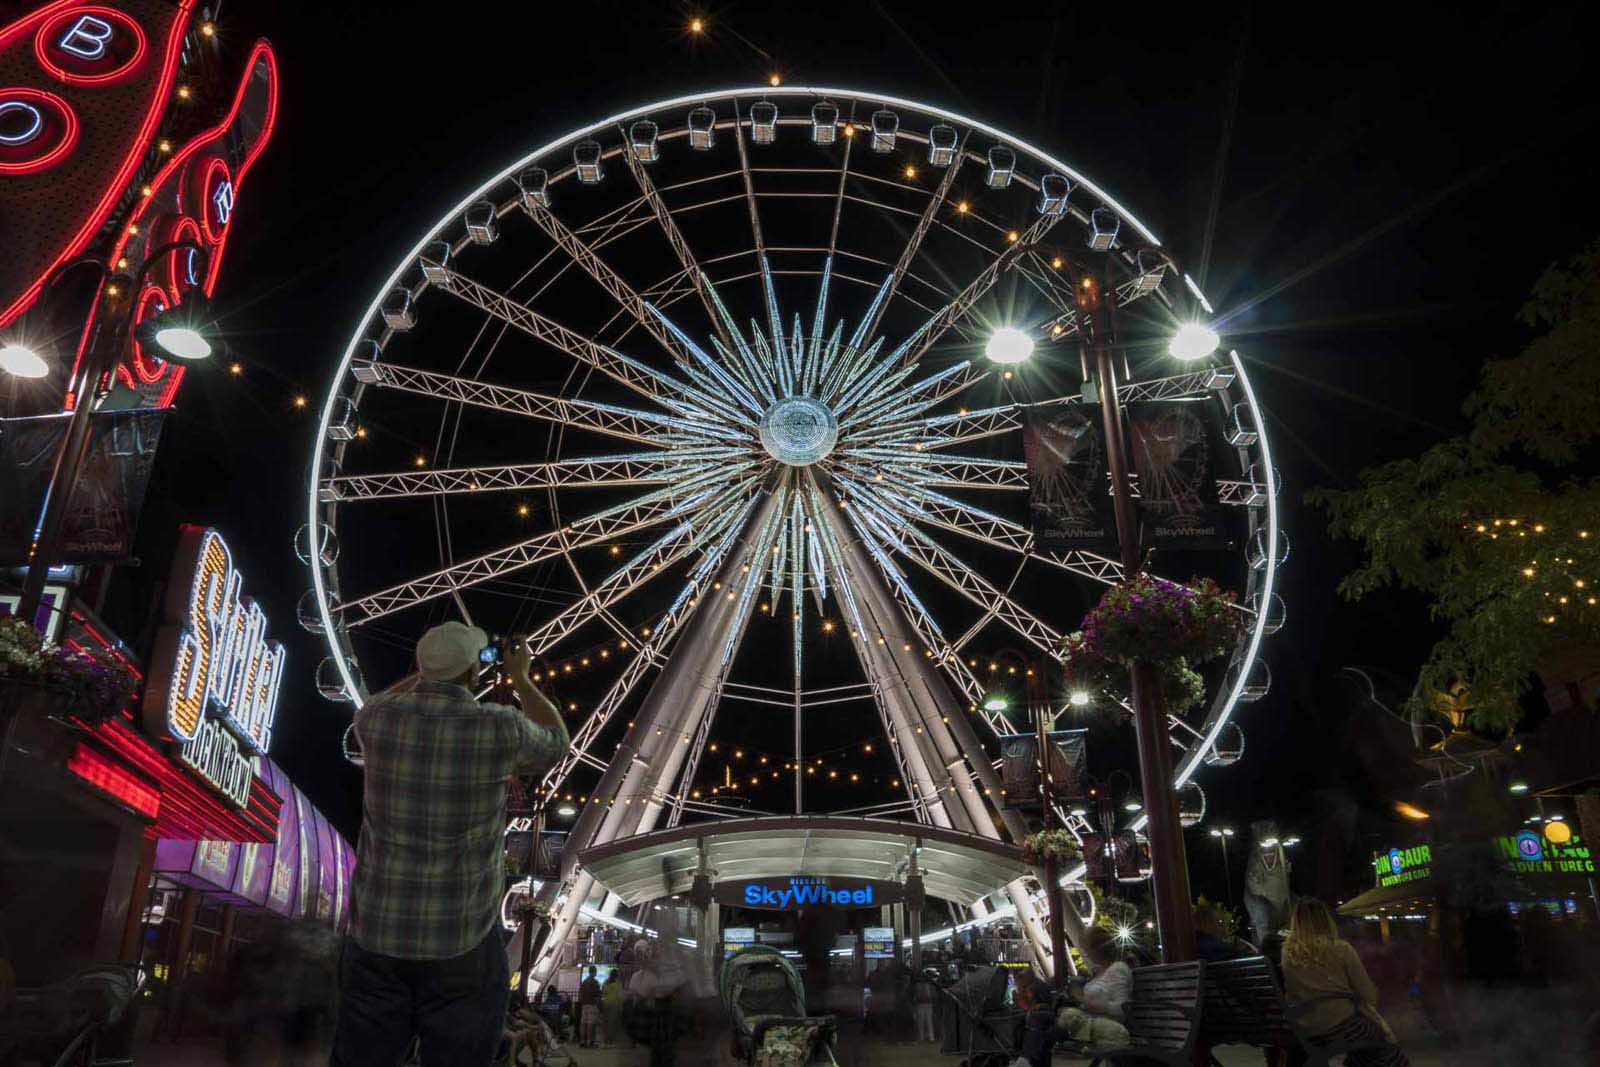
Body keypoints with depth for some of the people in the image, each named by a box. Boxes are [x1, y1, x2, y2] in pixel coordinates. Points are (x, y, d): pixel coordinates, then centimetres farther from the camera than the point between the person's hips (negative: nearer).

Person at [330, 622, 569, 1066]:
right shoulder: (499, 729, -18)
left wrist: (430, 671, 24)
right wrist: (520, 677, 17)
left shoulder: (379, 716, -10)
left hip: (378, 926, 3)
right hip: (462, 936, -2)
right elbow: (555, 744, 7)